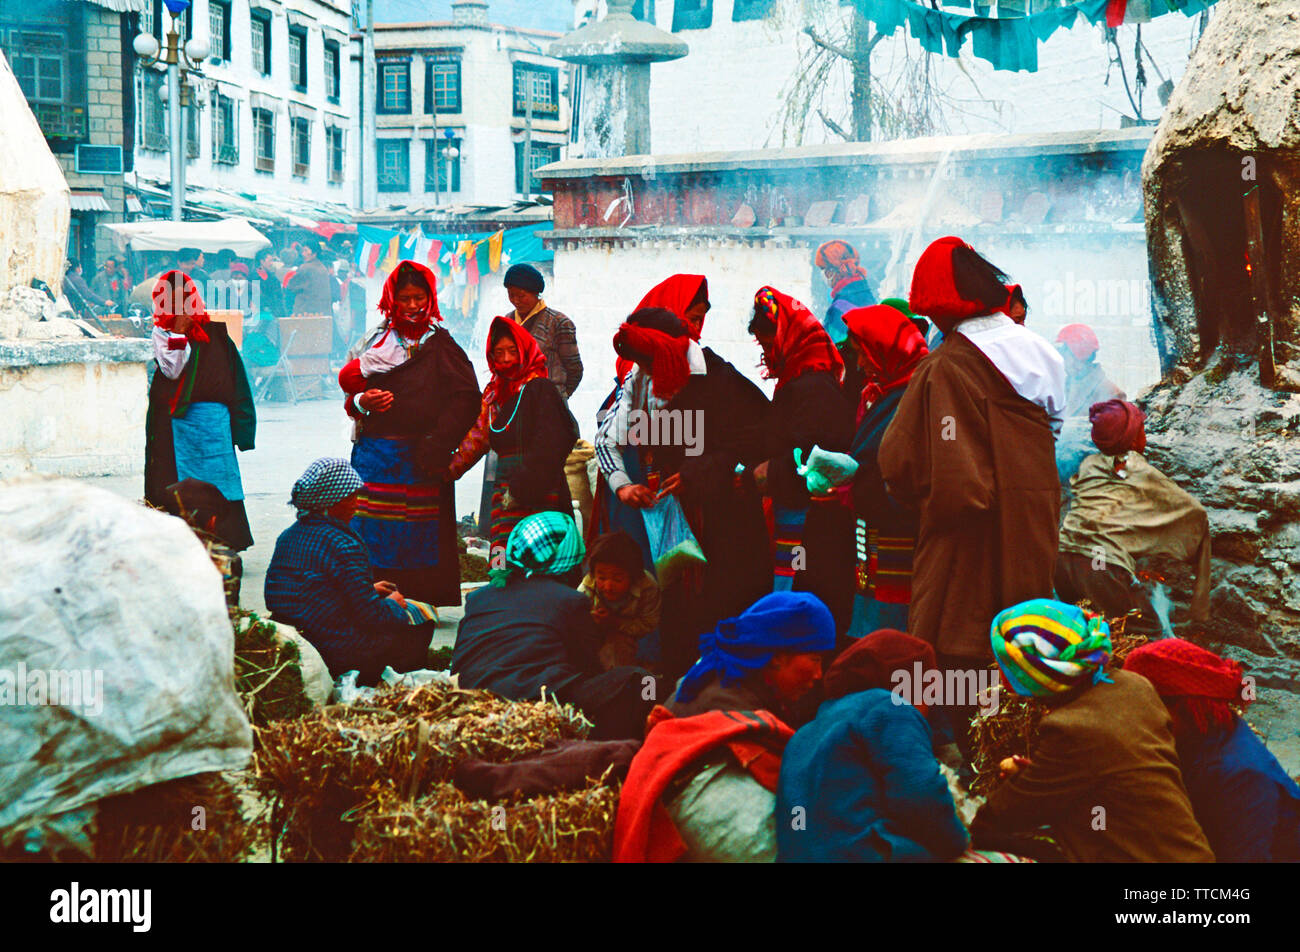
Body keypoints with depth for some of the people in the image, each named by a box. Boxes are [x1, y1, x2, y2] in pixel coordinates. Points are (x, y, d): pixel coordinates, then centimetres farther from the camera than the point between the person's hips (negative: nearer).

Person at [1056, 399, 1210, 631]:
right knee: (1148, 629, 10)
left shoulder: (1088, 465, 17)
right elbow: (1197, 513, 13)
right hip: (1106, 566, -5)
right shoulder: (1145, 474, 6)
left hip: (1062, 558, 5)